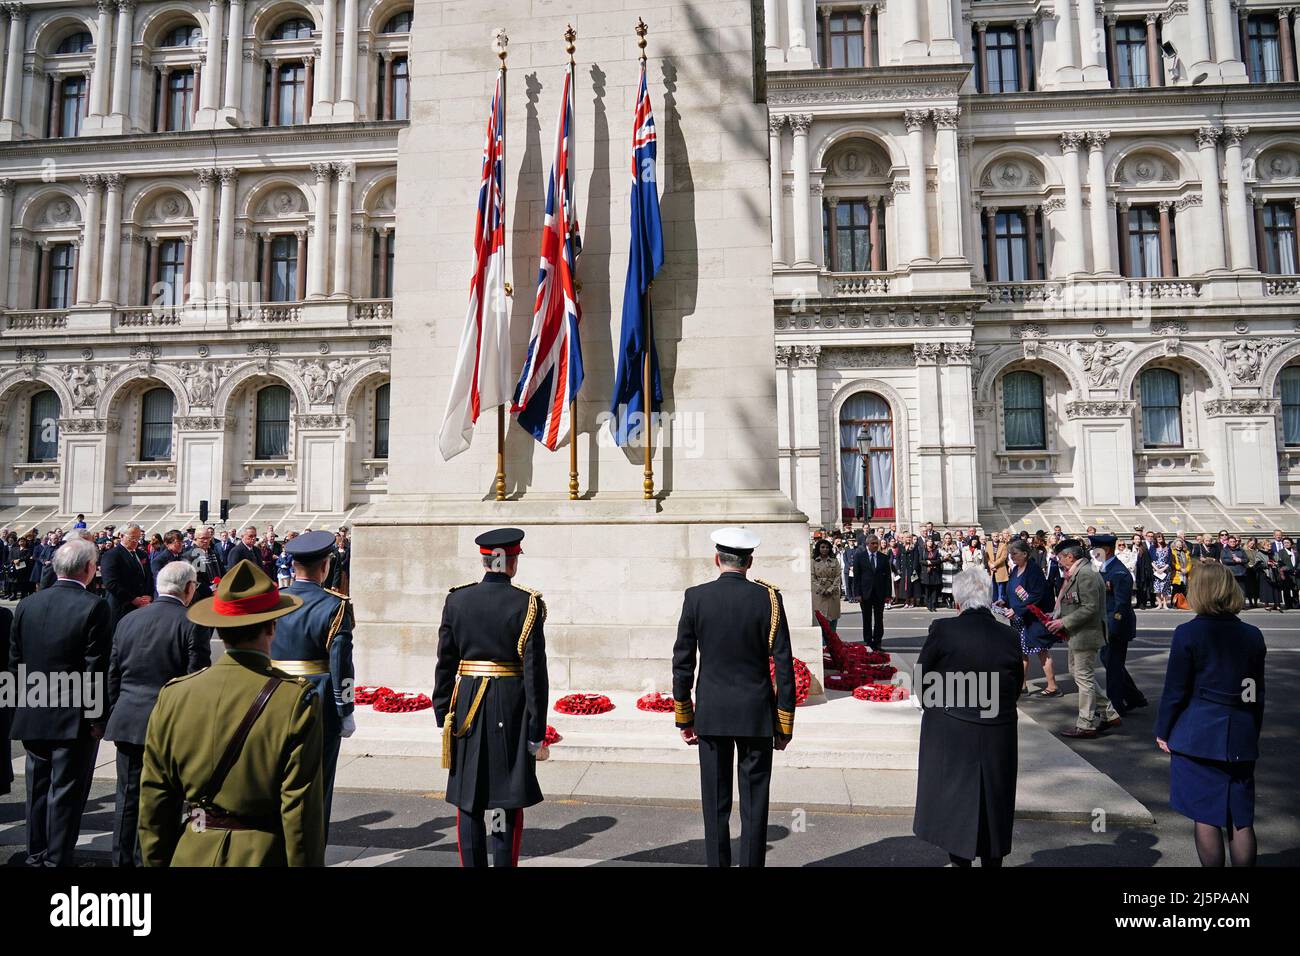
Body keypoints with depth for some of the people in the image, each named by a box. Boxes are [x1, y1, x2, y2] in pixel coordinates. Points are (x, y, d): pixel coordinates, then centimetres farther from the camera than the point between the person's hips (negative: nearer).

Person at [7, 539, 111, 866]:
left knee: (38, 789, 18)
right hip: (75, 719, -6)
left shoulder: (27, 605, 2)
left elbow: (15, 662, 7)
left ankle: (36, 855, 30)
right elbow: (96, 668, -17)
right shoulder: (94, 607, -16)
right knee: (66, 793, 4)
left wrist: (24, 705, 17)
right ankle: (58, 858, 12)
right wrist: (97, 718, -8)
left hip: (32, 716, 6)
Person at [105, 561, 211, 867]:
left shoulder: (127, 621, 4)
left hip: (127, 723, 5)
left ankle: (122, 859, 25)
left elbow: (112, 676, 10)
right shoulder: (193, 625, -12)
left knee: (127, 798, 15)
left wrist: (114, 716, 20)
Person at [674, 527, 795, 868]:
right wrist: (784, 724, 4)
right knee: (754, 803, 8)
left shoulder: (696, 597, -5)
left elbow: (682, 664, -2)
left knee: (716, 804, 9)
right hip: (757, 715, 0)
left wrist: (684, 719, 8)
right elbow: (784, 665, -5)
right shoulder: (768, 598, -6)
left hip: (711, 715, 1)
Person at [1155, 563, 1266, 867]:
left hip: (1198, 736, -4)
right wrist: (1252, 733, 21)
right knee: (1241, 820, 11)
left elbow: (1175, 691, -9)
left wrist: (1162, 731, 2)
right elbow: (1257, 694, 10)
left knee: (1206, 818, 4)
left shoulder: (1188, 633, -10)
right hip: (1241, 739, 4)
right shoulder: (1253, 635, 4)